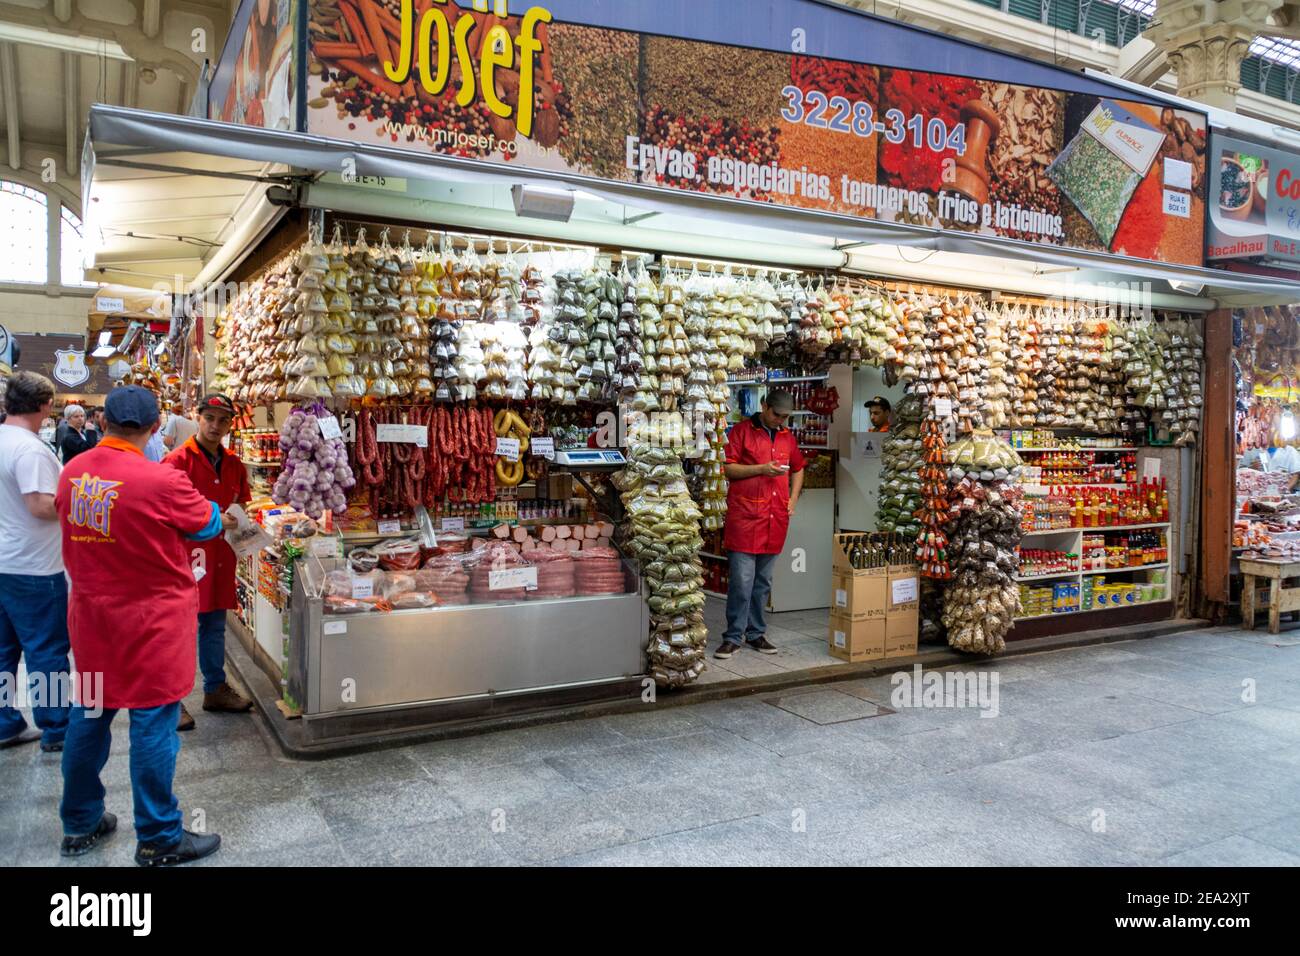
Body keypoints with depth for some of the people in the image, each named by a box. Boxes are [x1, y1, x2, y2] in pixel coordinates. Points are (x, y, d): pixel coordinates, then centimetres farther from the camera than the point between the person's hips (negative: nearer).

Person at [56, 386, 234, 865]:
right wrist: (225, 518, 17)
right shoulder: (162, 482, -22)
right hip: (151, 620, -6)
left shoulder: (72, 472, -3)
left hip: (91, 615, 7)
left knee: (89, 715, 19)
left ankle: (79, 823, 34)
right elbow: (207, 522, -5)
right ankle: (159, 840, 15)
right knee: (152, 724, 3)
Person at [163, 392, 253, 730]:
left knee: (215, 626, 17)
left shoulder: (234, 465, 10)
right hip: (186, 554, -6)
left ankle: (215, 689, 29)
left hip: (220, 556, 7)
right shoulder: (178, 461, -10)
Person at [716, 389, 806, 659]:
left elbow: (798, 468, 29)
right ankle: (733, 637, 2)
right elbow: (727, 468, -6)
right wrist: (761, 469, -15)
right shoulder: (742, 431, -1)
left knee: (763, 580, 12)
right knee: (742, 579, -7)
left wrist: (793, 499, 15)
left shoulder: (787, 437, 16)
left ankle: (756, 633, 21)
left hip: (776, 516, 5)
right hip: (745, 514, -5)